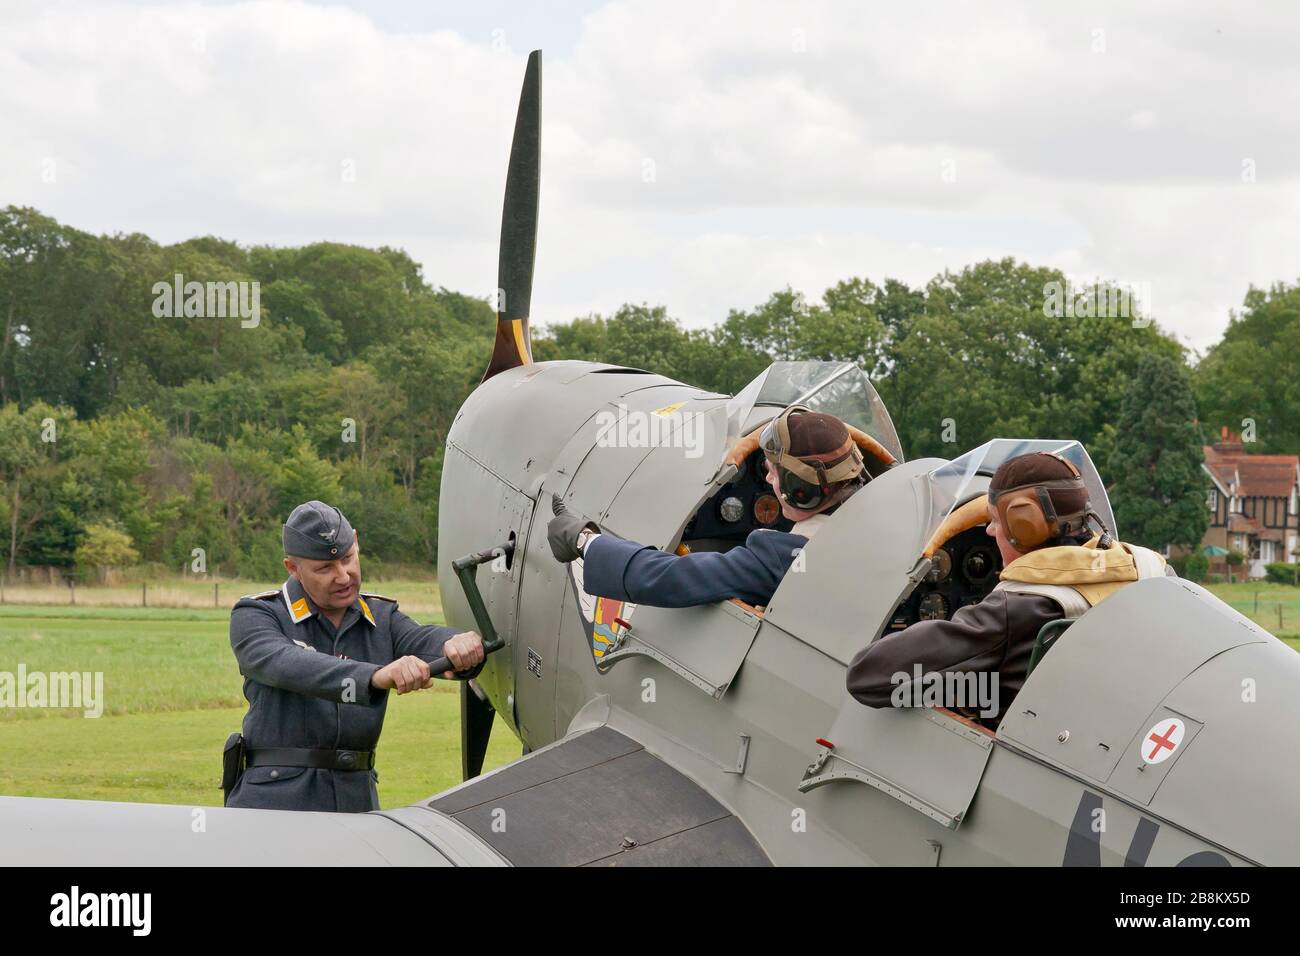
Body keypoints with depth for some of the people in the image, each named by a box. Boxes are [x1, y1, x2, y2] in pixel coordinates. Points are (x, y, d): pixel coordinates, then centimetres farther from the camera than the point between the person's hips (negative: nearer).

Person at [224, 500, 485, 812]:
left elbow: (423, 640, -7)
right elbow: (287, 666, -22)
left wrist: (458, 645, -34)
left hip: (357, 802, 4)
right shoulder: (256, 616, -1)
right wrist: (377, 676, -37)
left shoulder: (380, 618, 12)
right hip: (274, 801, -4)